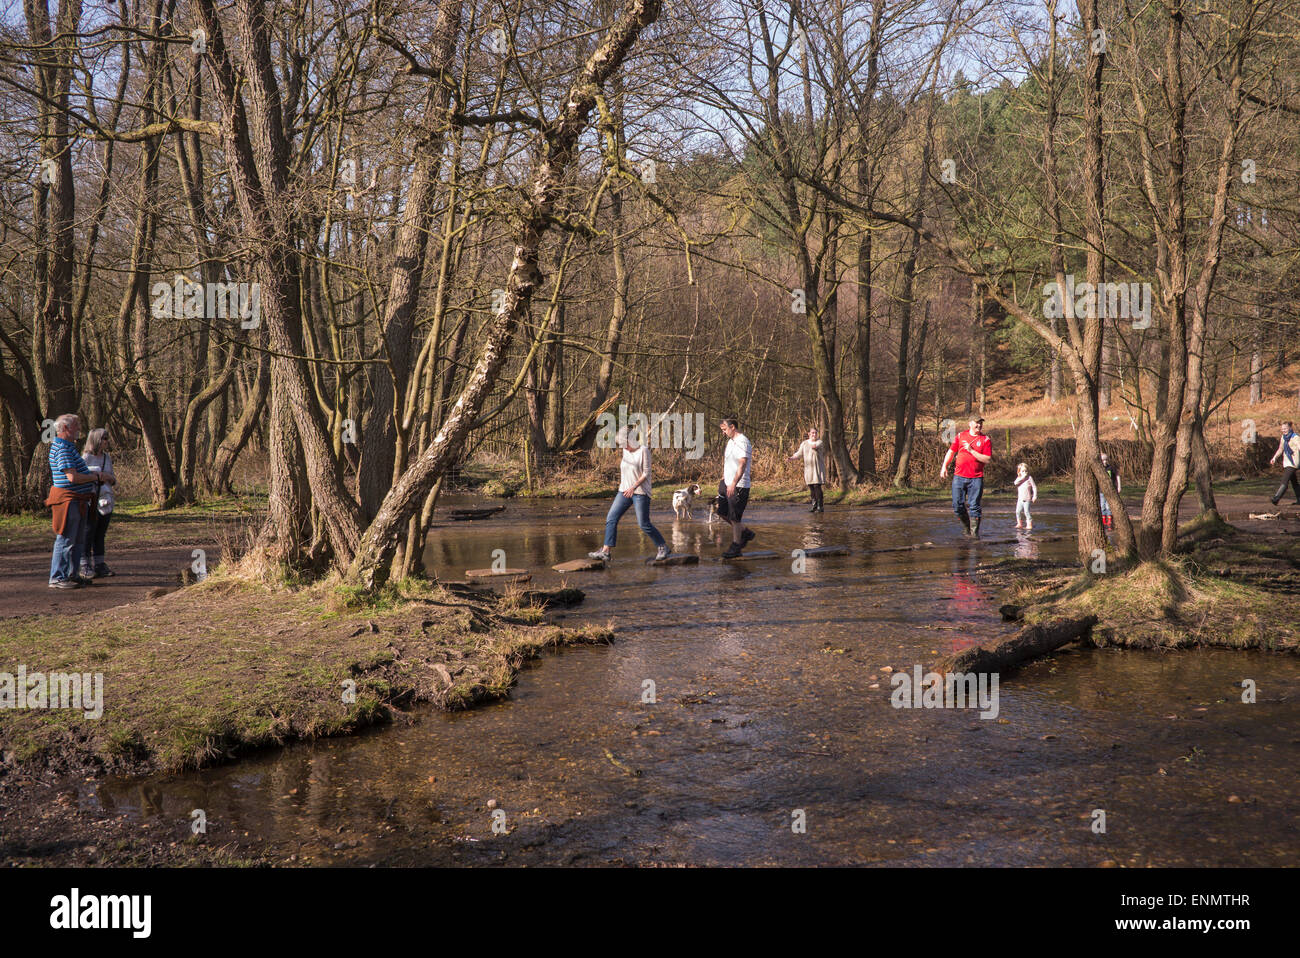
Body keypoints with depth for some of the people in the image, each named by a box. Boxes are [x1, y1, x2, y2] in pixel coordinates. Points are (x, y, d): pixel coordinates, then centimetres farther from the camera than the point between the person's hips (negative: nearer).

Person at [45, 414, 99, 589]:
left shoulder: (67, 446, 17)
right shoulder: (63, 448, -17)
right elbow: (72, 477, -25)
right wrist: (96, 476, -13)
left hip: (77, 500, 11)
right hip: (68, 499, -11)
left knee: (76, 541, 15)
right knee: (65, 540, -7)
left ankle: (71, 575, 23)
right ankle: (57, 578, -2)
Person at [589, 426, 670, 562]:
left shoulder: (643, 450, -10)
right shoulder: (625, 451, 10)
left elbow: (646, 473, -14)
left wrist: (634, 487, -23)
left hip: (640, 492, -7)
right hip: (624, 491, 7)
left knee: (644, 525, -6)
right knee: (611, 519, -3)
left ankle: (663, 547, 12)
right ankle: (606, 551, -2)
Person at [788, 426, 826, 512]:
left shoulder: (819, 442, -1)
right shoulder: (804, 443, 8)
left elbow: (815, 446, -25)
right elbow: (799, 454, 2)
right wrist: (792, 457, -12)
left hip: (817, 468, -4)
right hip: (808, 469, 4)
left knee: (817, 486, -11)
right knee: (811, 487, 3)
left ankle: (820, 507, -7)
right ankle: (814, 506, 12)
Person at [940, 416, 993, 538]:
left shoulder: (986, 440, 1)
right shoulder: (961, 436, 9)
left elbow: (988, 460, -9)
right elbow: (951, 451, 18)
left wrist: (971, 451, -14)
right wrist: (944, 466, 9)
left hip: (976, 478, -2)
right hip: (959, 477, 2)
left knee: (974, 506, -6)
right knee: (957, 506, 1)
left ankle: (974, 532, 2)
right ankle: (968, 527, 22)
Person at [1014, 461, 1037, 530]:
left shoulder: (1029, 478, -2)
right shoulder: (1019, 478, 9)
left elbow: (1034, 487, -2)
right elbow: (1016, 483, -13)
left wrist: (1035, 496, -9)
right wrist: (1022, 477, -18)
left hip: (1027, 499, -5)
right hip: (1020, 499, 5)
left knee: (1026, 512, -11)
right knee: (1018, 511, 6)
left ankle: (1030, 524, -5)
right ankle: (1019, 524, 20)